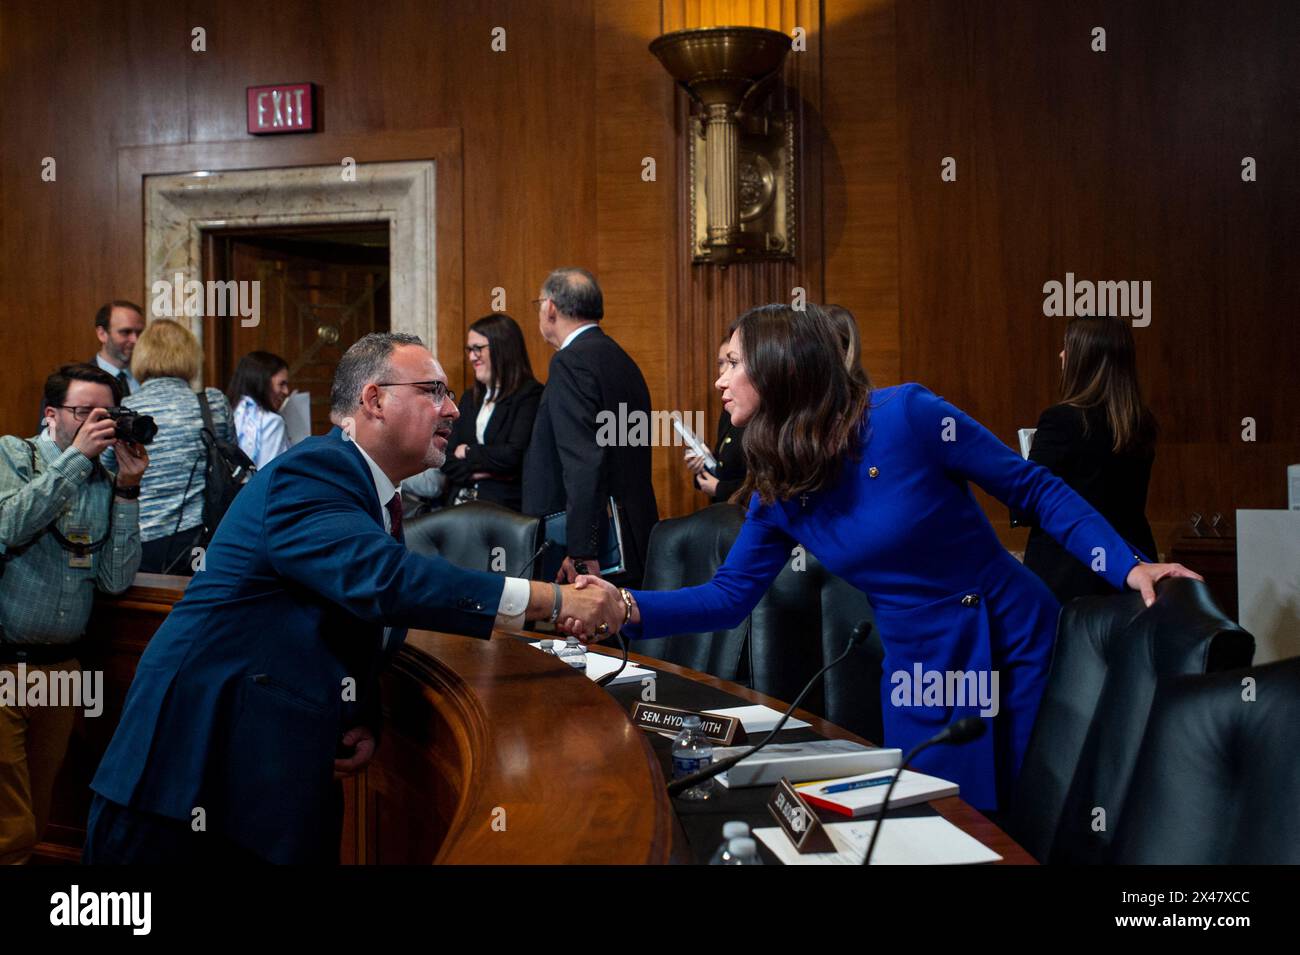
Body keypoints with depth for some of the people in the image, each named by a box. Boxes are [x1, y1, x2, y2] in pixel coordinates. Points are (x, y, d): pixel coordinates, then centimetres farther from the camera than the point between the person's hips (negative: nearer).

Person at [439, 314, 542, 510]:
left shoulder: (530, 395, -5)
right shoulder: (469, 398, 17)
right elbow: (447, 460, 10)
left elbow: (515, 455, -15)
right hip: (460, 503, 5)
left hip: (504, 505, -5)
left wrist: (469, 452, 0)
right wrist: (481, 471, -8)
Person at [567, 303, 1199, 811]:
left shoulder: (906, 414, -18)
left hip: (1018, 641, -4)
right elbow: (731, 595, 2)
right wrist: (629, 608, -13)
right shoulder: (774, 491, -1)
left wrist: (1127, 566, -19)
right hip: (921, 671, 4)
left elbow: (1038, 492, -11)